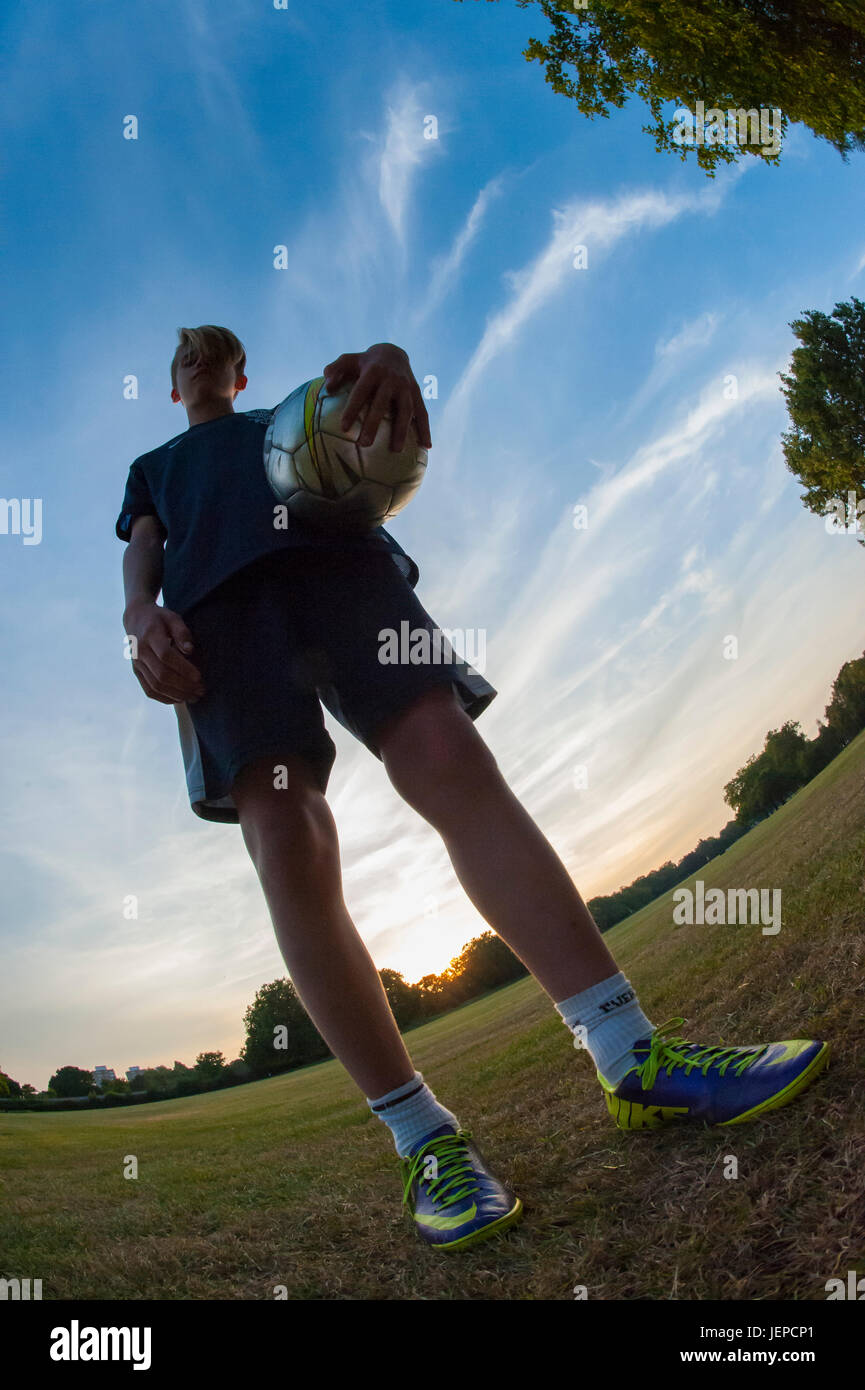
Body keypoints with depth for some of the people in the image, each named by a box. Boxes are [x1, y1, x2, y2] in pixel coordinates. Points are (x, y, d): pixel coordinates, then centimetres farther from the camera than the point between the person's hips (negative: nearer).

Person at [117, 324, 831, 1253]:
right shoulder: (152, 467, 39)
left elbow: (378, 432, 18)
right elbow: (141, 553, 20)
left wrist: (389, 359, -10)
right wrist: (142, 616, -7)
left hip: (334, 552, 0)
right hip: (212, 599, 0)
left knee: (448, 758, -23)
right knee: (287, 844, -21)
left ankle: (637, 1062, -27)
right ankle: (422, 1136, -21)